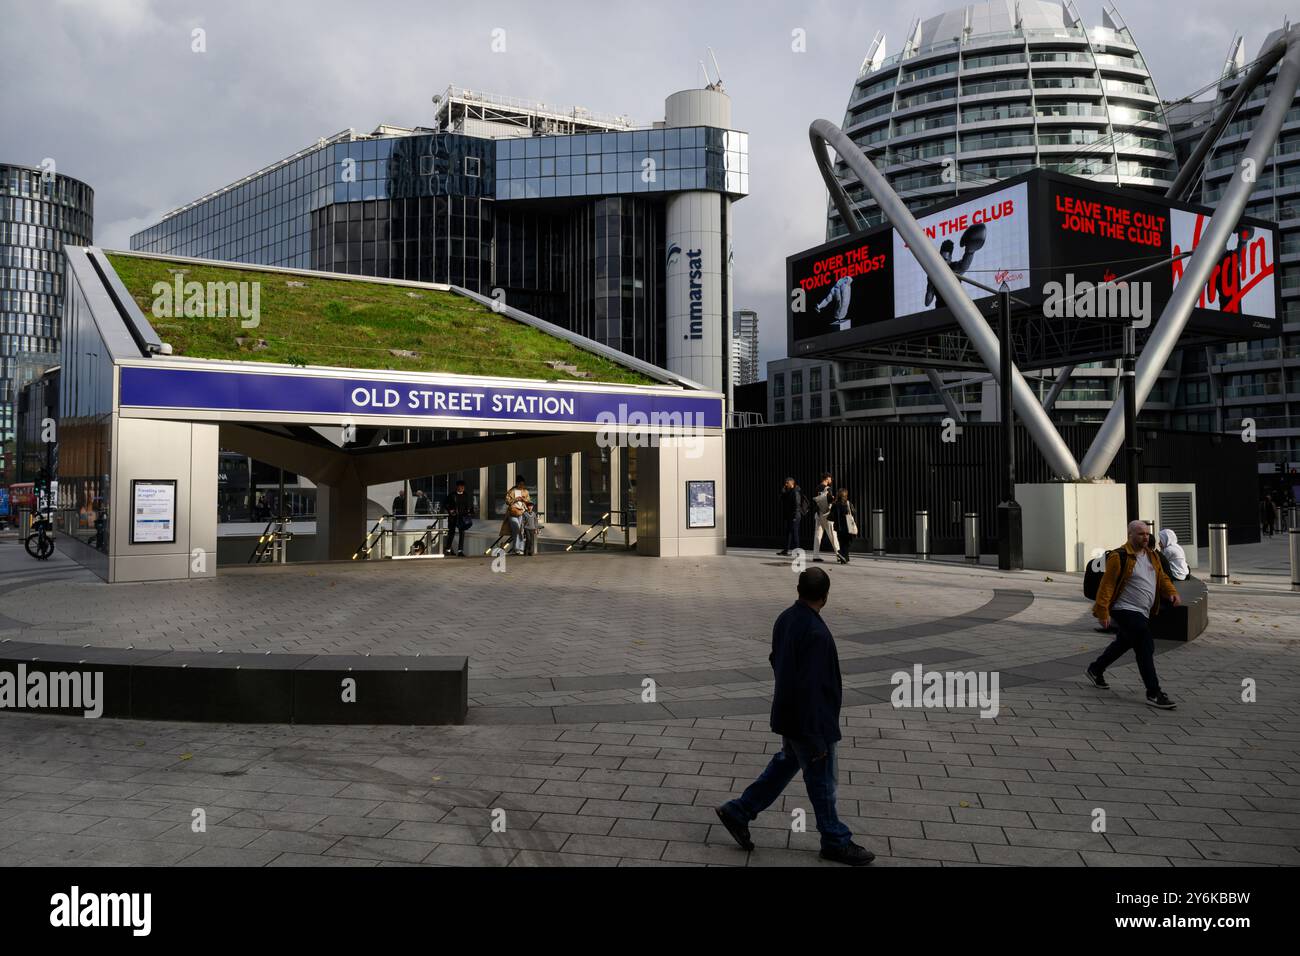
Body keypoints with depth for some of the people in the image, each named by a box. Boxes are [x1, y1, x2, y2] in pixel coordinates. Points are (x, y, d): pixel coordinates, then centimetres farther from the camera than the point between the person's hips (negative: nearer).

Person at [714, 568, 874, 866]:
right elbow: (807, 690, -29)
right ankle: (836, 843, 29)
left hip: (790, 714, 8)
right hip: (812, 720, -8)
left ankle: (738, 812, 29)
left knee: (786, 764, 24)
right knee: (822, 782, 10)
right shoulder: (815, 633, -30)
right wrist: (815, 739, -21)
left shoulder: (785, 619, -2)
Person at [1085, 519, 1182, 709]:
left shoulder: (1151, 555, 11)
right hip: (1126, 610, -9)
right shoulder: (1120, 557, -15)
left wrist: (1172, 592, -5)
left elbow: (1162, 577, 17)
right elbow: (1107, 584, -17)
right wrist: (1103, 612, -21)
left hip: (1142, 613, 9)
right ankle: (1153, 694, -11)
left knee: (1124, 643, 23)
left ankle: (1095, 670, 42)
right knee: (1145, 648, -15)